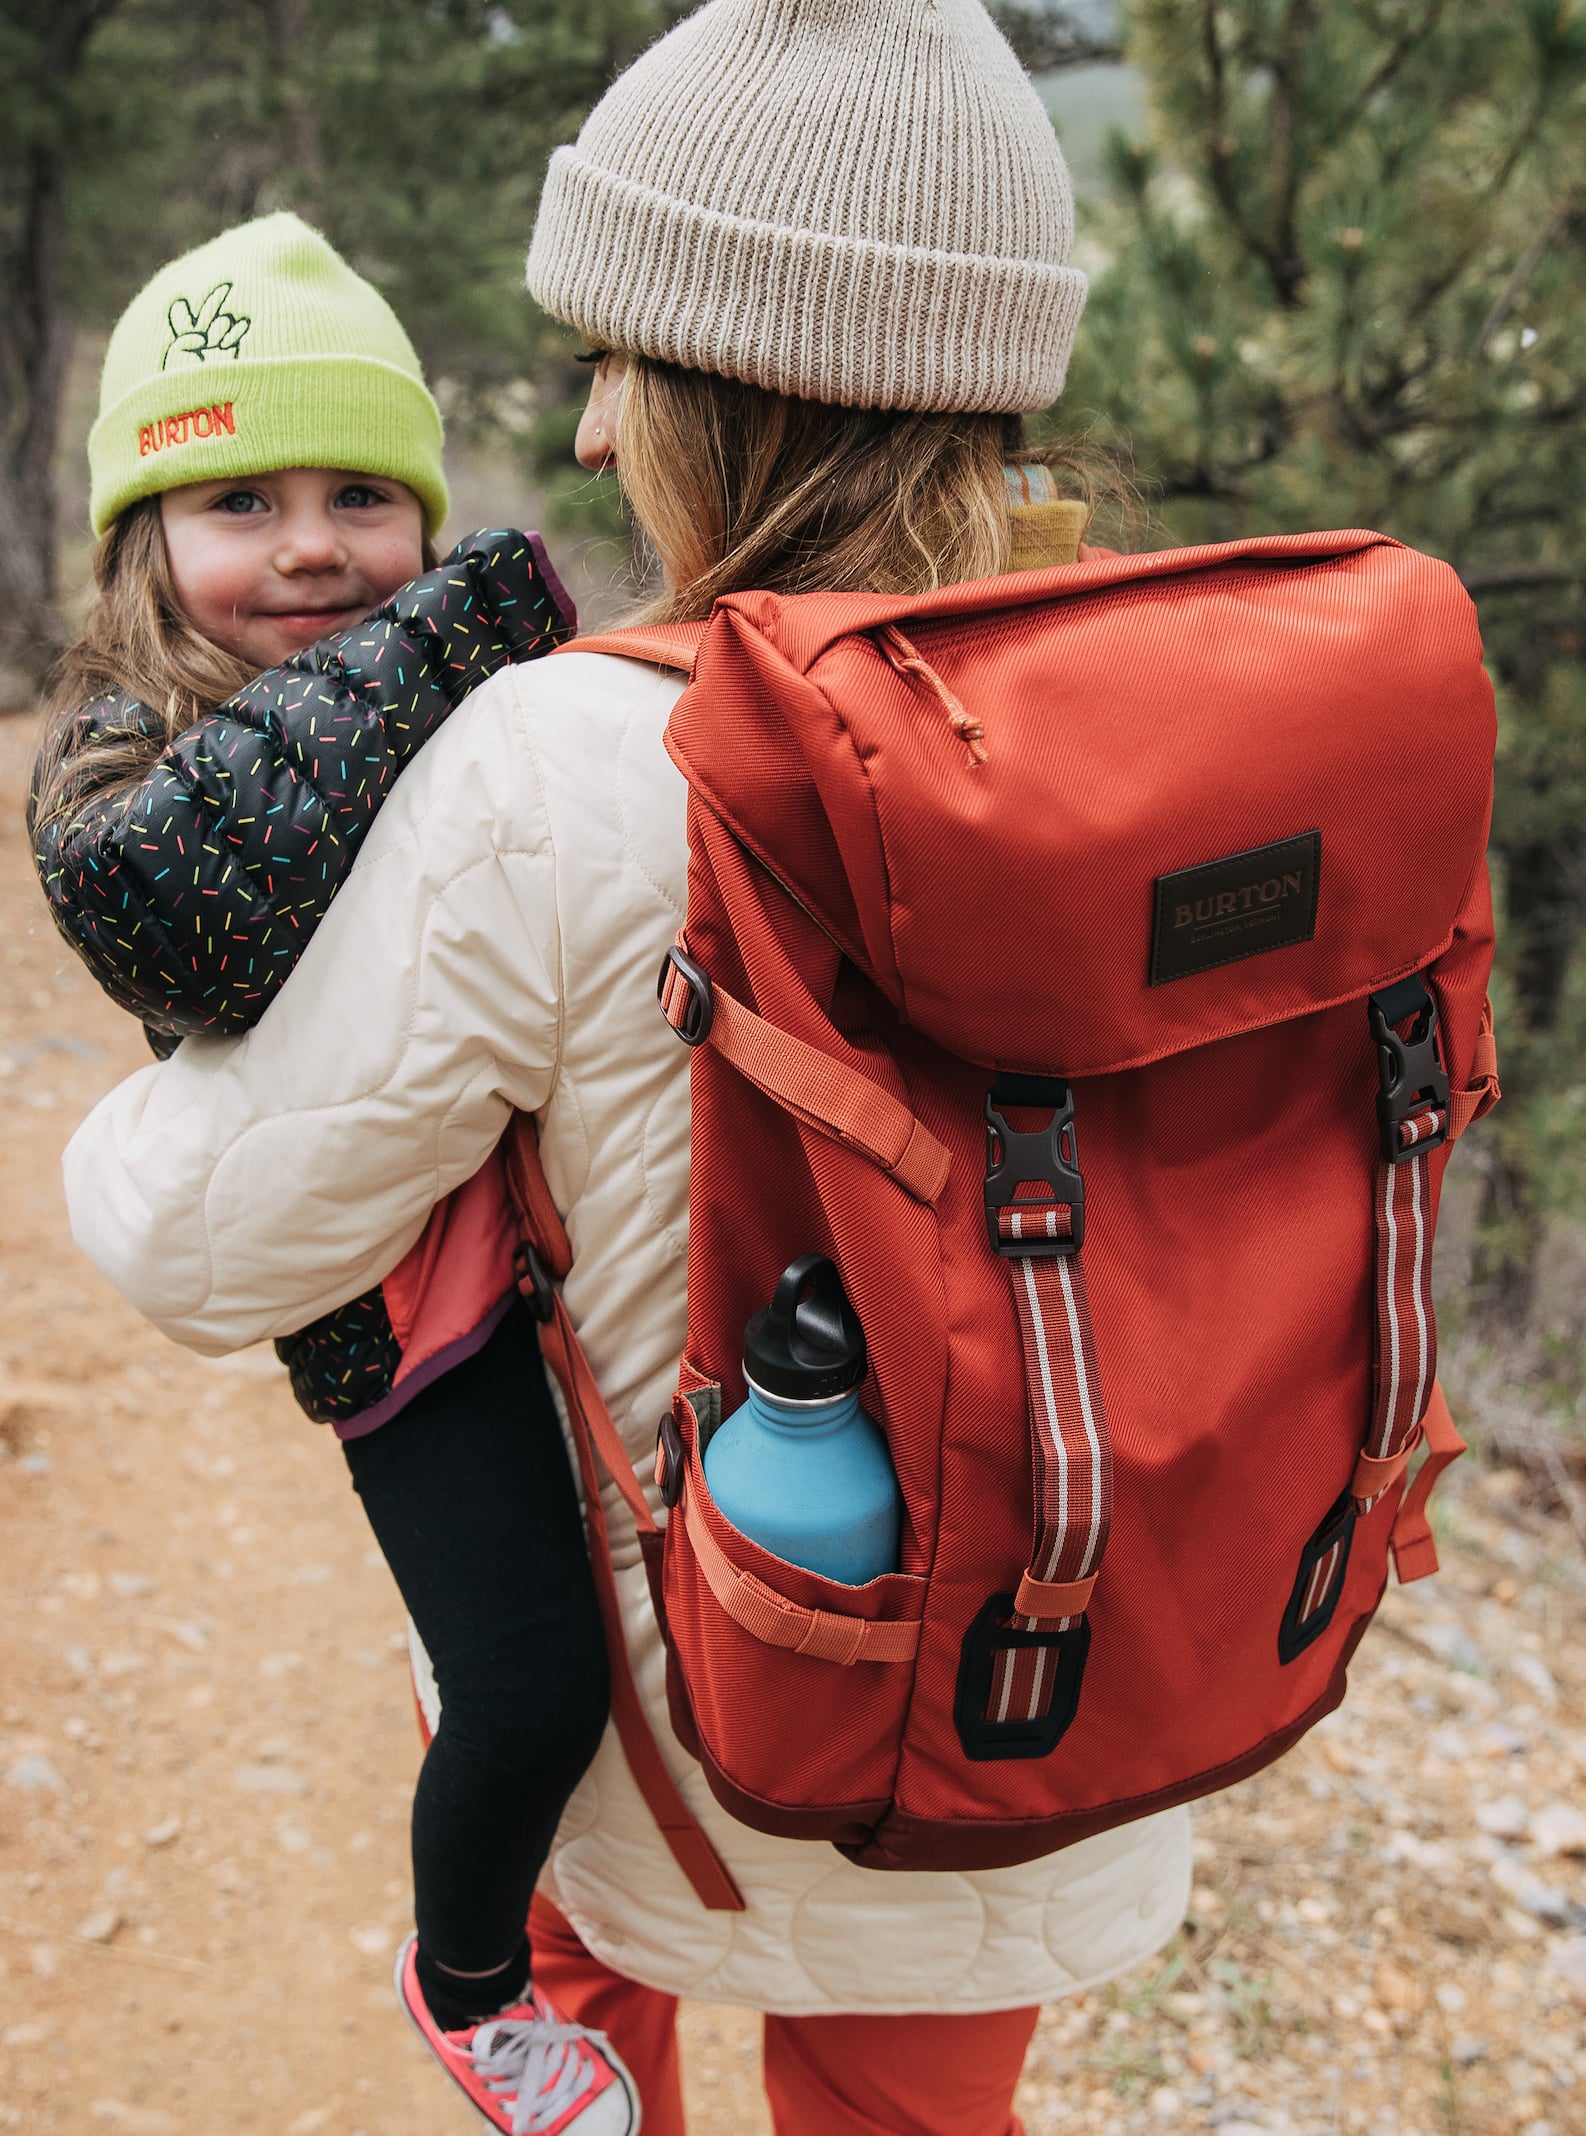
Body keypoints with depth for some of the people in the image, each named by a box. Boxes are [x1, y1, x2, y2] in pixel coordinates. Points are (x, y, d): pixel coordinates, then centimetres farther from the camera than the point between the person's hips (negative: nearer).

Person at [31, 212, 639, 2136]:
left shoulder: (480, 707, 7)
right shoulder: (116, 754, -10)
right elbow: (152, 894, -36)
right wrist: (458, 625, -31)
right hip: (410, 1290, -6)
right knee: (531, 1699, -8)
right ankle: (465, 1981, 26)